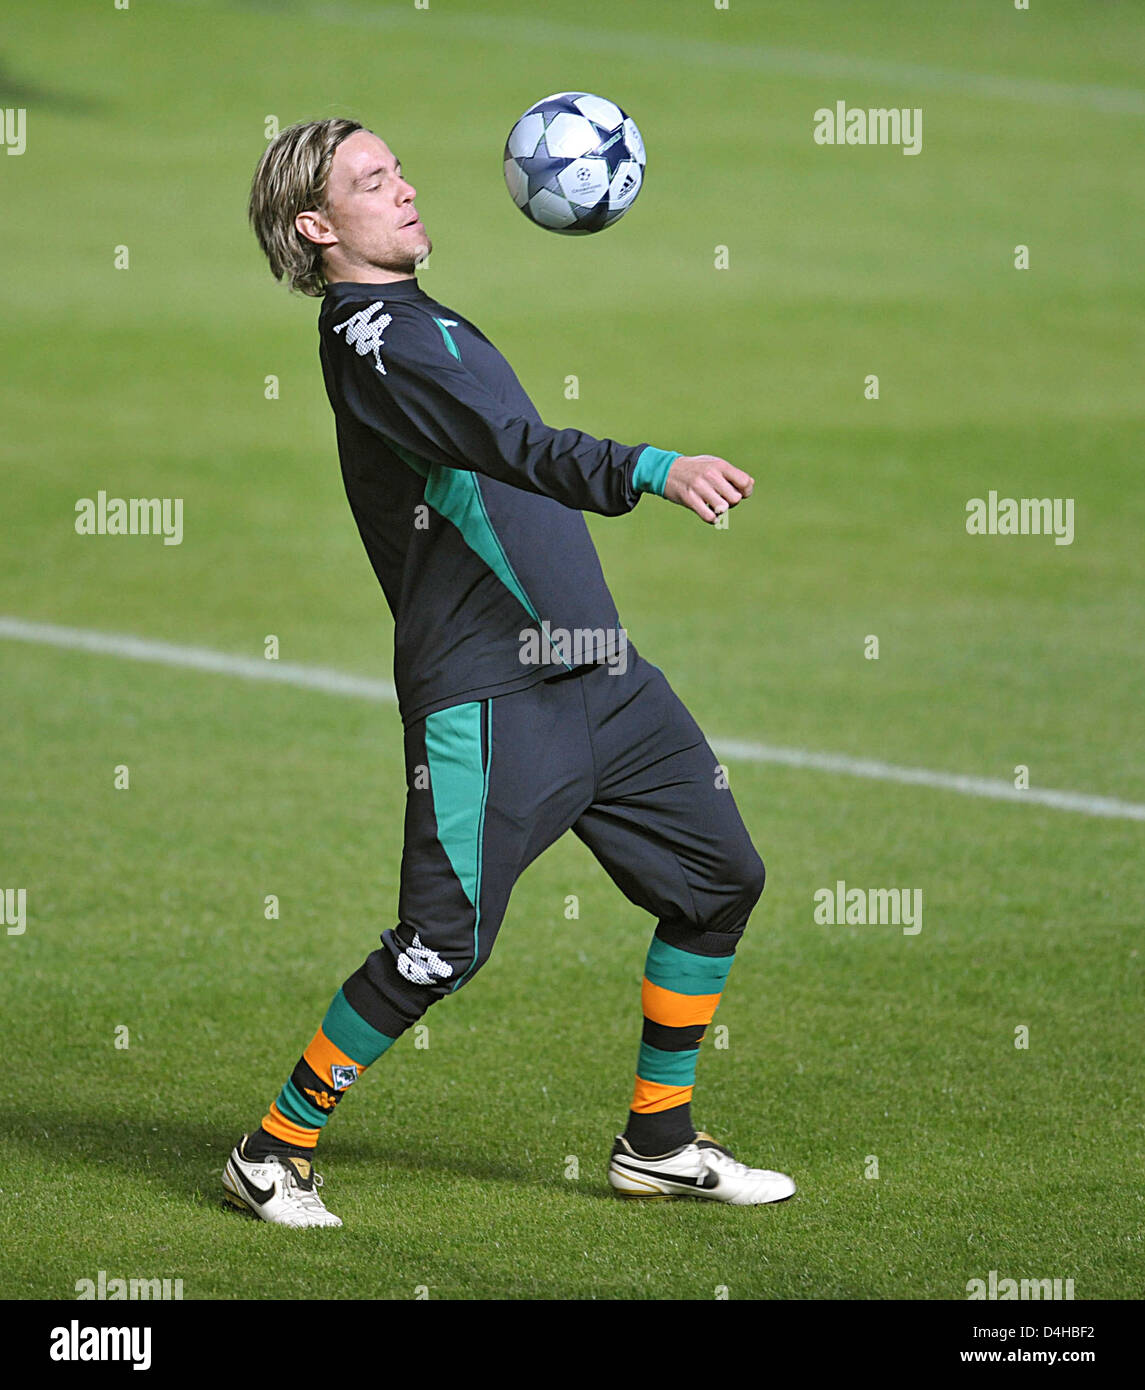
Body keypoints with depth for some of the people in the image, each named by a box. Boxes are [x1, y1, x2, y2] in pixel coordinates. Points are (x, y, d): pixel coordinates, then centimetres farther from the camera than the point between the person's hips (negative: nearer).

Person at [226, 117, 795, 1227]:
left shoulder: (422, 320, 19)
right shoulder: (370, 337, -12)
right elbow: (513, 447, -28)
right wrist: (655, 469, -40)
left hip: (596, 670, 10)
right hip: (488, 695, -10)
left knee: (720, 878, 11)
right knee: (444, 946, -11)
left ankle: (658, 1145, 23)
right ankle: (275, 1154, 7)